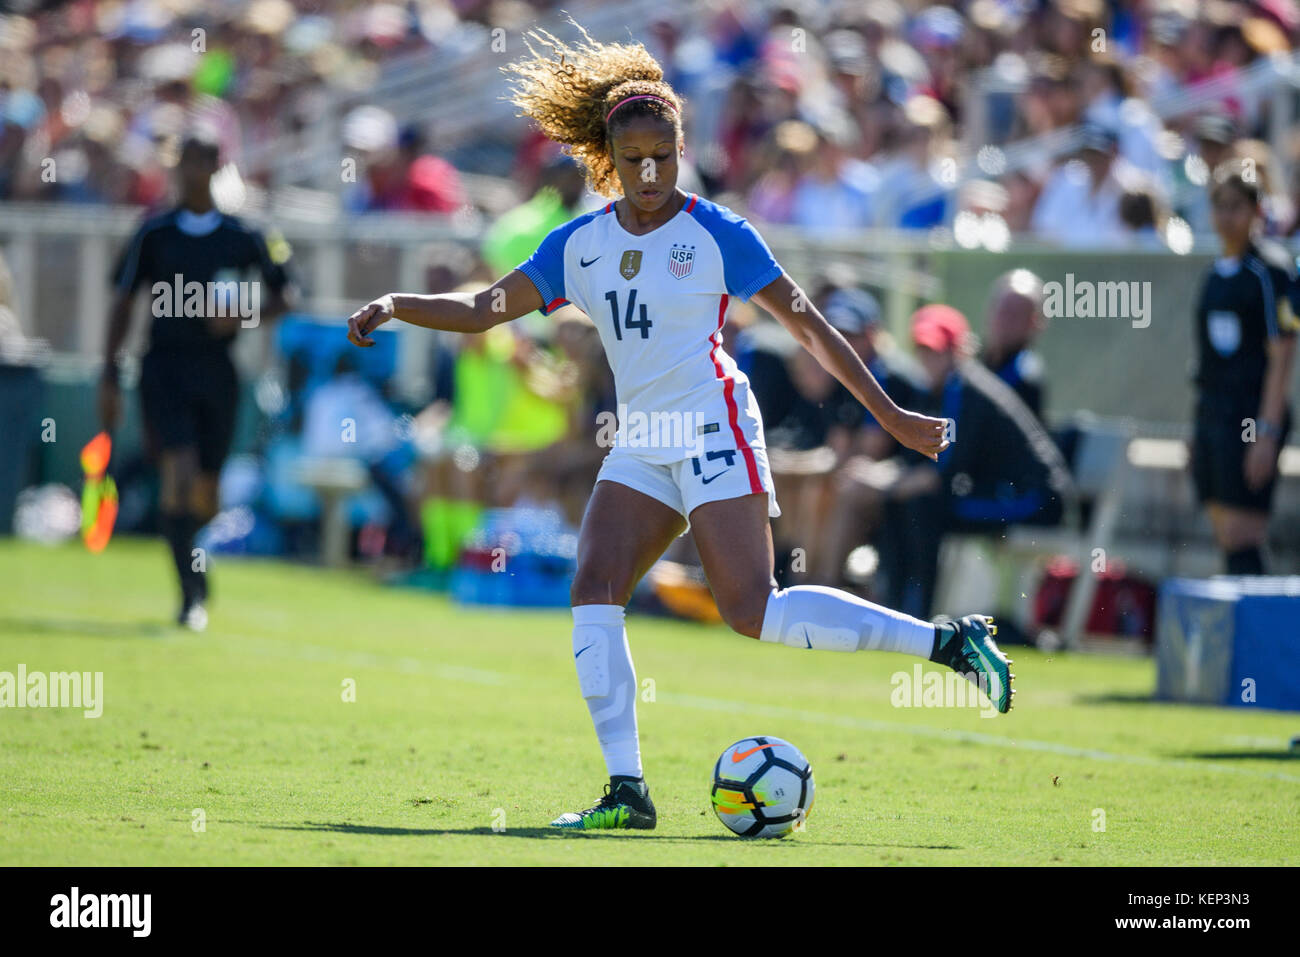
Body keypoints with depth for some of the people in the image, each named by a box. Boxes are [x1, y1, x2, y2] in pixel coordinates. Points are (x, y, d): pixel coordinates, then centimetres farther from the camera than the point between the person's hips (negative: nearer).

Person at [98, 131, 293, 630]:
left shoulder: (241, 237, 3)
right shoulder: (154, 233, 4)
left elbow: (282, 293, 11)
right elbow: (123, 303, 8)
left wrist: (246, 316, -10)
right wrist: (110, 376, 4)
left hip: (216, 369, 1)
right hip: (164, 366, -1)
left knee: (203, 494, 5)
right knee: (179, 471, -19)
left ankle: (191, 559, 38)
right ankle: (191, 593, -18)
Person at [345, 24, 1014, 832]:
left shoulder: (715, 233, -5)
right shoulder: (581, 244, 9)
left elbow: (805, 321, -2)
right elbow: (485, 309, 8)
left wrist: (892, 417, -3)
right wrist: (395, 305, -8)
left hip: (713, 430, -6)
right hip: (643, 444, 6)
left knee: (754, 611, -18)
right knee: (593, 591, -10)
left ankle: (947, 642, -10)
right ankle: (627, 790, -8)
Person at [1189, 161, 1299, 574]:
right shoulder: (1215, 274, 14)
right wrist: (1197, 430, 18)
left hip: (1251, 414, -8)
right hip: (1211, 412, 8)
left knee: (1242, 540, -12)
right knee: (1226, 536, 7)